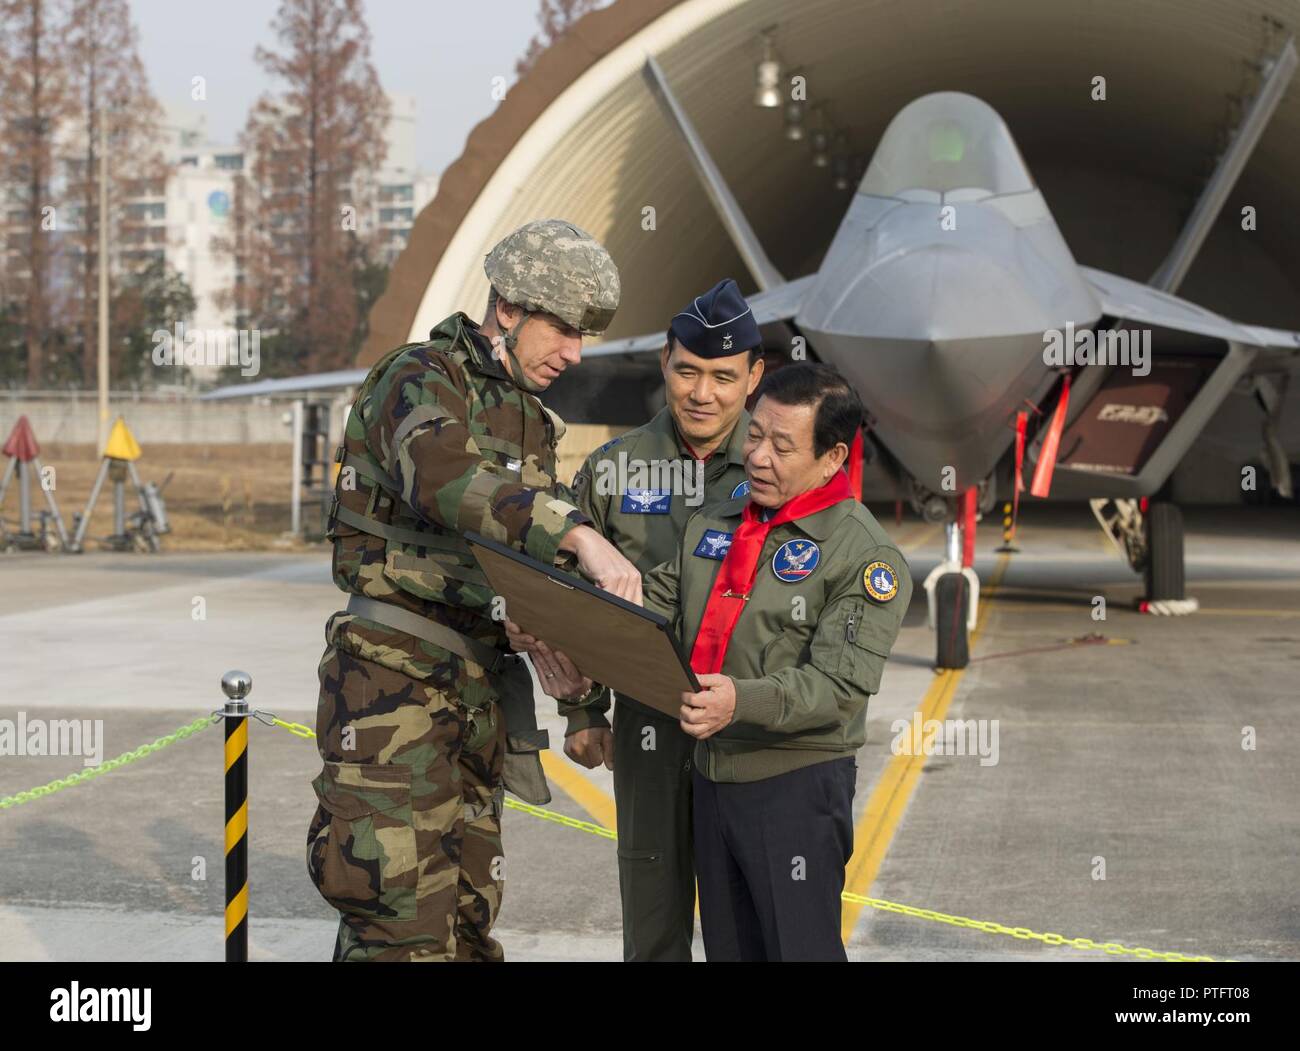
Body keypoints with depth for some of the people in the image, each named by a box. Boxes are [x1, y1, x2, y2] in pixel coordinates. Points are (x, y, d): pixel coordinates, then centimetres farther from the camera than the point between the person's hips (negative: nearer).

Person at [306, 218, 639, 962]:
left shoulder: (533, 422, 18)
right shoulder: (423, 379, -9)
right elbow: (442, 477, -32)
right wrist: (579, 533, -41)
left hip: (476, 688, 9)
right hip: (394, 676, -8)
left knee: (468, 916, 12)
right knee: (403, 921, -14)